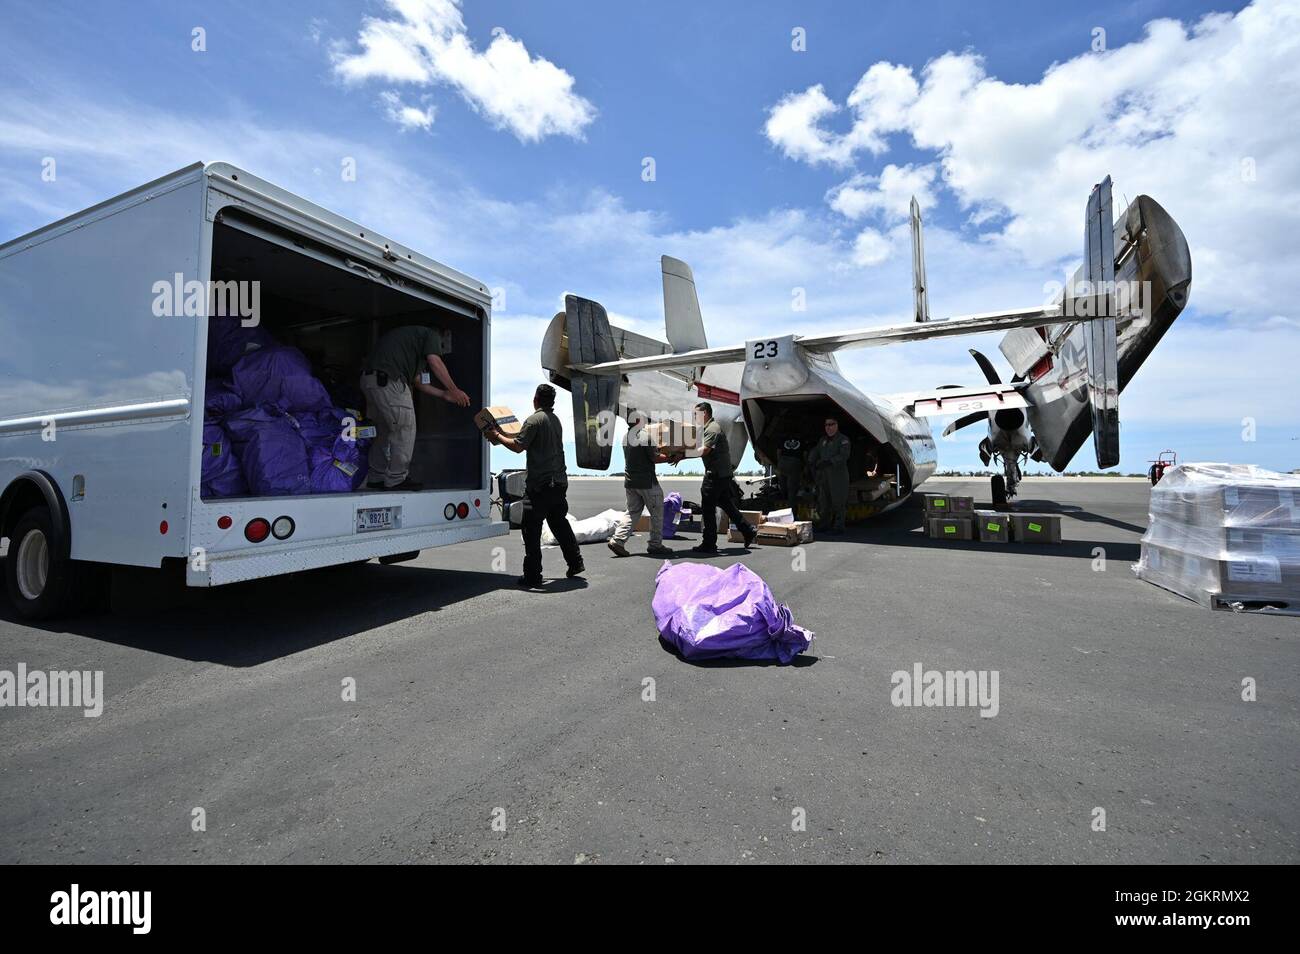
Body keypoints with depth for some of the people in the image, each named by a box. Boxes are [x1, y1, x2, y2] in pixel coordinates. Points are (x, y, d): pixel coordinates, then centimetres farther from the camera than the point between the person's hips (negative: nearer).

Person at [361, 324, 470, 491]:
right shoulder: (432, 335, 9)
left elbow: (416, 381, 29)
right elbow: (435, 362, -9)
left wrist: (444, 394, 30)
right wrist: (455, 390, -4)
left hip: (369, 378, 9)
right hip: (388, 380, -9)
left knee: (383, 430, 18)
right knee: (405, 430, -1)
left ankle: (376, 478, 24)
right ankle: (395, 480, 2)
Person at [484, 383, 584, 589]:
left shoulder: (534, 419, -10)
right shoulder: (555, 420, 16)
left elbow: (518, 446, -14)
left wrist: (497, 436, 1)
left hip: (540, 484, -8)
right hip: (559, 482, 8)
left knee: (532, 530, -2)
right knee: (560, 523, 20)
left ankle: (532, 576, 1)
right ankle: (575, 563, 25)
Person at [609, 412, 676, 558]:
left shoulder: (625, 436, 10)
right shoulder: (645, 436, -15)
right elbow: (654, 458, -15)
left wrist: (658, 448, 20)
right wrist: (670, 458, -1)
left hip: (629, 481, 7)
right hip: (646, 482, -7)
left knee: (632, 512, 13)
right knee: (657, 513, 6)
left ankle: (618, 540, 1)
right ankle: (655, 545, 10)